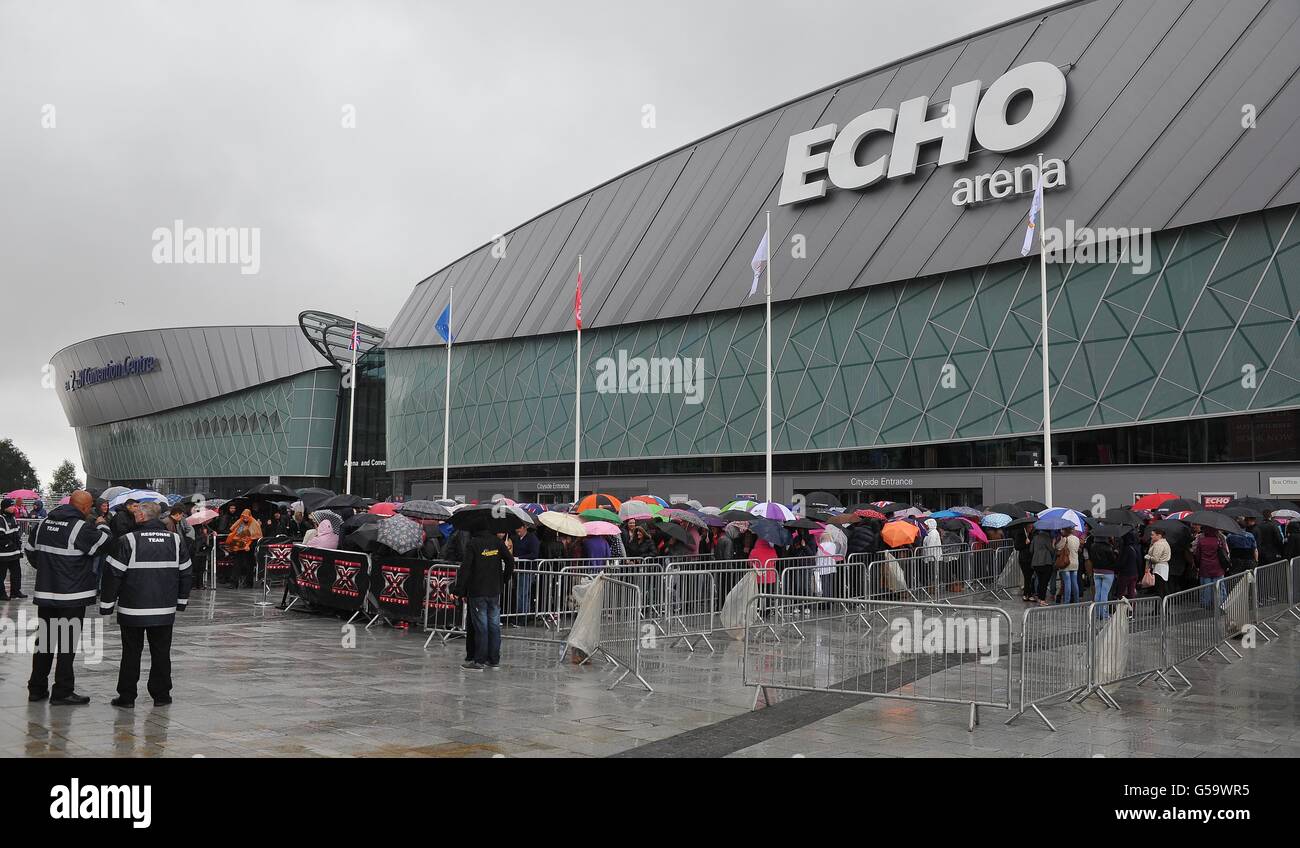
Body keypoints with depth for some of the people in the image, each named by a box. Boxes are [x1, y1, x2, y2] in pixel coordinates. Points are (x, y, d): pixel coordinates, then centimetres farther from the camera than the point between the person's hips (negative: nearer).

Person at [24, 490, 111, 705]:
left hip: (45, 593, 7)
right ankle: (63, 692, 2)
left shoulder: (45, 523, 8)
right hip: (72, 597, -7)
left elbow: (28, 546, 19)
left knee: (45, 641, 16)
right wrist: (101, 525, 4)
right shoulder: (81, 527, -15)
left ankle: (37, 688, 21)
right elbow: (106, 541, -16)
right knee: (67, 644, -1)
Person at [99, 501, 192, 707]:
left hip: (132, 610, -3)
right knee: (161, 652, 12)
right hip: (165, 610, 3)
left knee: (131, 653, 8)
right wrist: (181, 601, 20)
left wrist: (106, 604, 1)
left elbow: (112, 575, -9)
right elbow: (186, 573, 10)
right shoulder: (176, 540, 3)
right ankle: (161, 694, 16)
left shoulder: (127, 541, -9)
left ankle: (127, 696, 12)